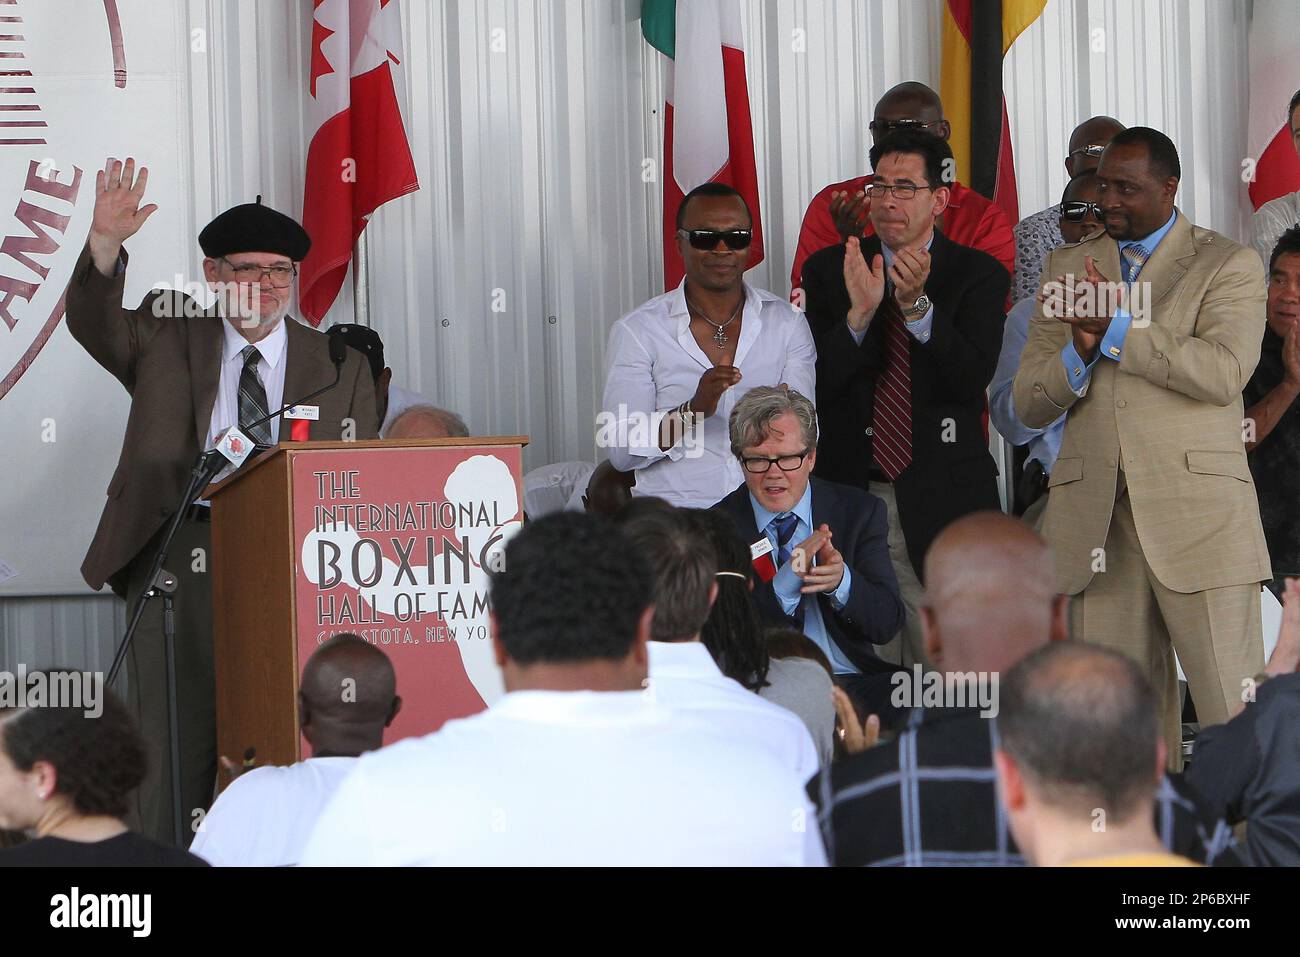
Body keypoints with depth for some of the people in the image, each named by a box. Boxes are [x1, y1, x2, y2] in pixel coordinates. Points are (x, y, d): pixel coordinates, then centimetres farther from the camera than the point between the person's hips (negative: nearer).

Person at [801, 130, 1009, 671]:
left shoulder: (979, 276, 4)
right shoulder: (828, 271, 8)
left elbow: (973, 379, -9)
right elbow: (815, 384, -1)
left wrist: (918, 305, -22)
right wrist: (860, 314, -17)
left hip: (942, 502, -1)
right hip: (849, 490, 1)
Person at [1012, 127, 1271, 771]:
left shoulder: (1229, 266, 5)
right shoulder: (1068, 268, 18)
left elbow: (1224, 373, -13)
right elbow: (1027, 405, 13)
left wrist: (1116, 328, -13)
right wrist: (1080, 353, -8)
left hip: (1198, 517, -4)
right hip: (1096, 518, 4)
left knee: (1236, 714, -6)